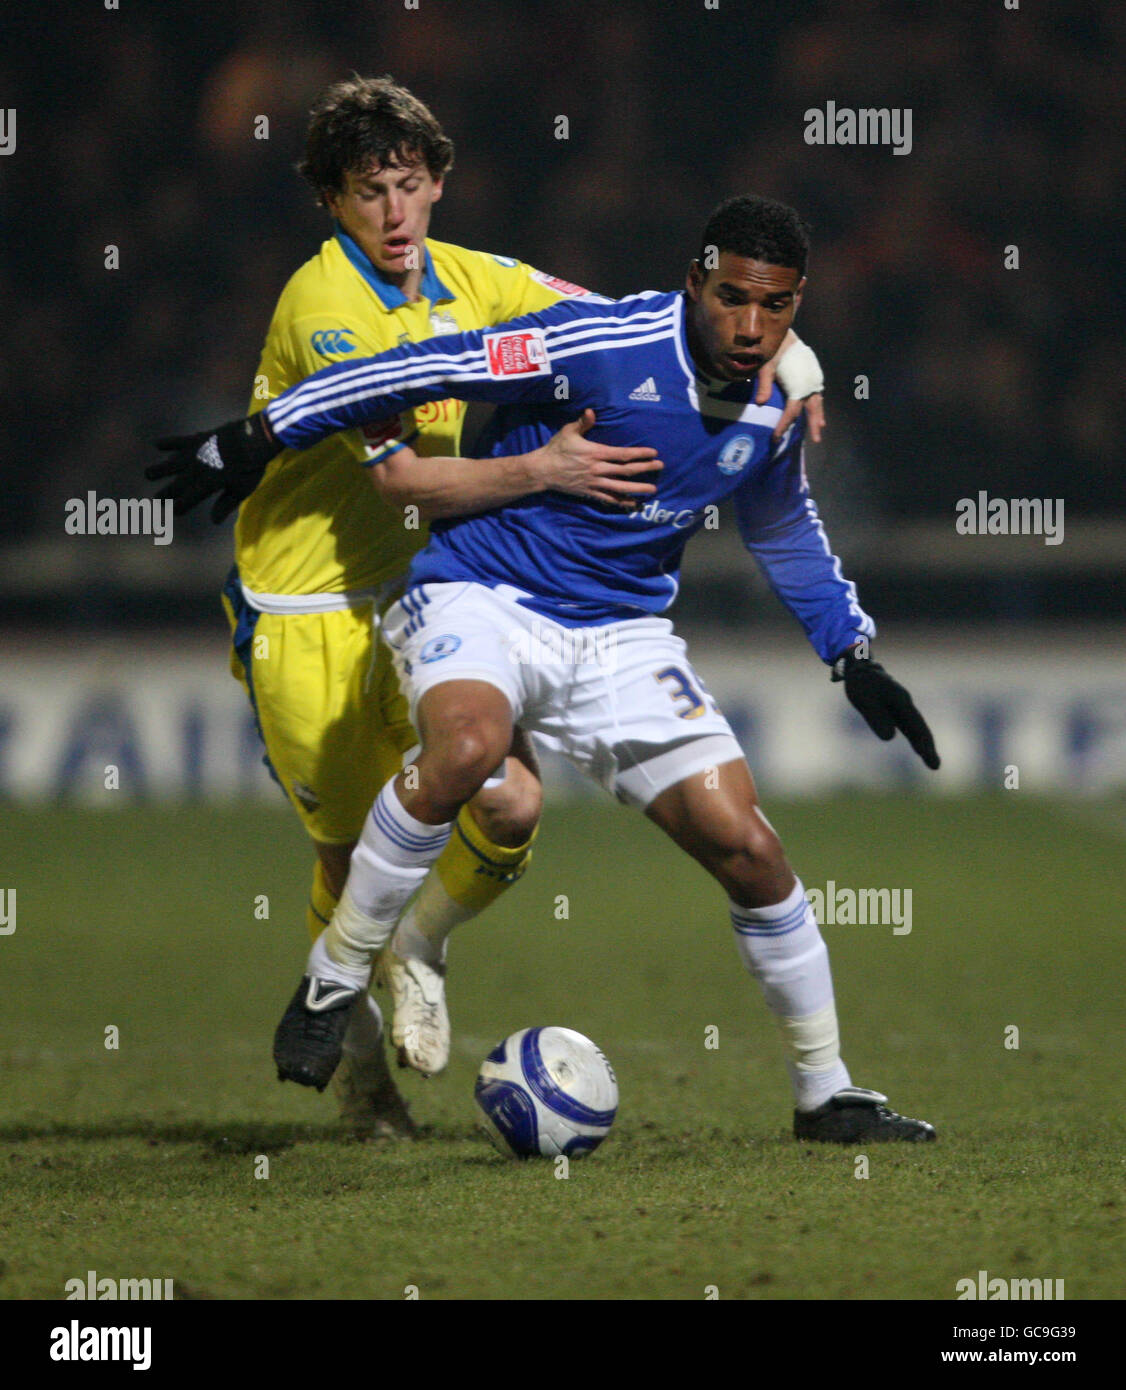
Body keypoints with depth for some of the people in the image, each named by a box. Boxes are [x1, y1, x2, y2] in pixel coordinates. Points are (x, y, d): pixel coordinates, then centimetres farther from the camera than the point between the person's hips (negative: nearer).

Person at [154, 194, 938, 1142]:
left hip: (622, 635, 5)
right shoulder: (603, 346, -19)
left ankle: (827, 1096, 12)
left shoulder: (773, 408, 2)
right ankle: (334, 982, -19)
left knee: (747, 847, -5)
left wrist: (854, 655, 23)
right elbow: (430, 370, -12)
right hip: (482, 594, -5)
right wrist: (254, 440, -9)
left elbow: (785, 531, 24)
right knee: (468, 746, -38)